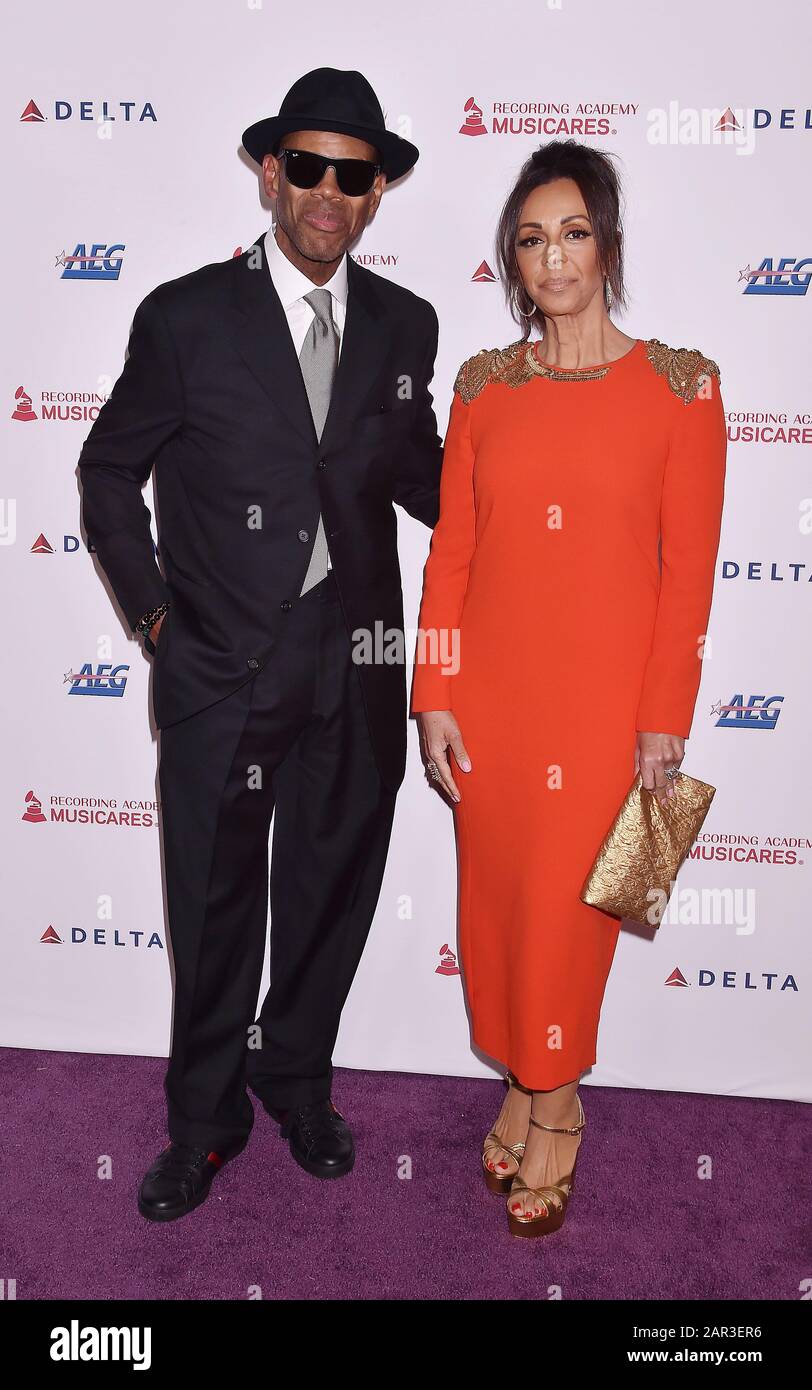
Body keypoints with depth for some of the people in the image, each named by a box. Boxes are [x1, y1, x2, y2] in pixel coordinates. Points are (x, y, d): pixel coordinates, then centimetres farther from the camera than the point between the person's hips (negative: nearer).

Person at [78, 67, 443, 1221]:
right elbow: (109, 471, 5)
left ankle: (298, 1080, 40)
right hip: (222, 662, -2)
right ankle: (206, 1118, 31)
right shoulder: (187, 317, -3)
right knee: (214, 909, 9)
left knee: (331, 891, 15)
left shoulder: (404, 325, 6)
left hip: (355, 661, 3)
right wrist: (153, 610, -1)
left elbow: (418, 478, 12)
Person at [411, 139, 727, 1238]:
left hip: (605, 691, -3)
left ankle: (556, 1105, 28)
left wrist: (665, 717, -8)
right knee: (495, 889, 12)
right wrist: (435, 697, 0)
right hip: (492, 686, 3)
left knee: (568, 899, 5)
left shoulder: (679, 386, -2)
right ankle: (522, 1079, 35)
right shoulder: (483, 384, 6)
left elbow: (689, 566, -5)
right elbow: (451, 549, 4)